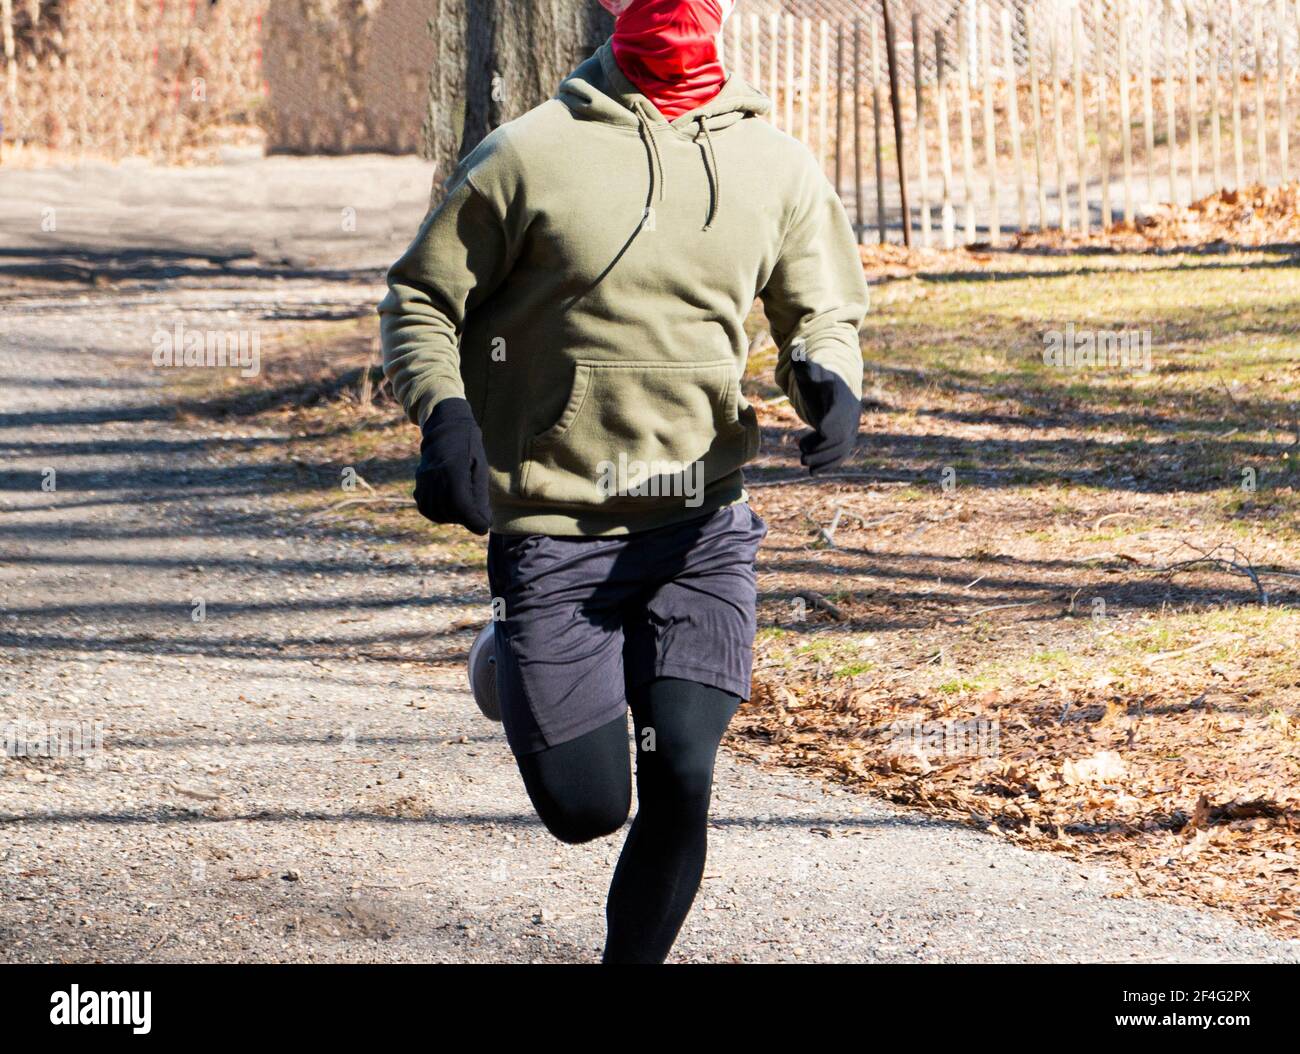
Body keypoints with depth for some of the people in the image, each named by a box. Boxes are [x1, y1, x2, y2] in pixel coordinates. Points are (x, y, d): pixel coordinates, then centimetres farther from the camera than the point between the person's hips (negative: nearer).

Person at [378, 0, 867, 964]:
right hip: (555, 529, -2)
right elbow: (422, 297, 1)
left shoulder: (778, 168, 5)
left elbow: (822, 313, 16)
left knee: (680, 781, -12)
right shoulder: (530, 154, -5)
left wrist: (827, 376, -8)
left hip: (702, 531, 2)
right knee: (587, 807, -1)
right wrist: (444, 415, -17)